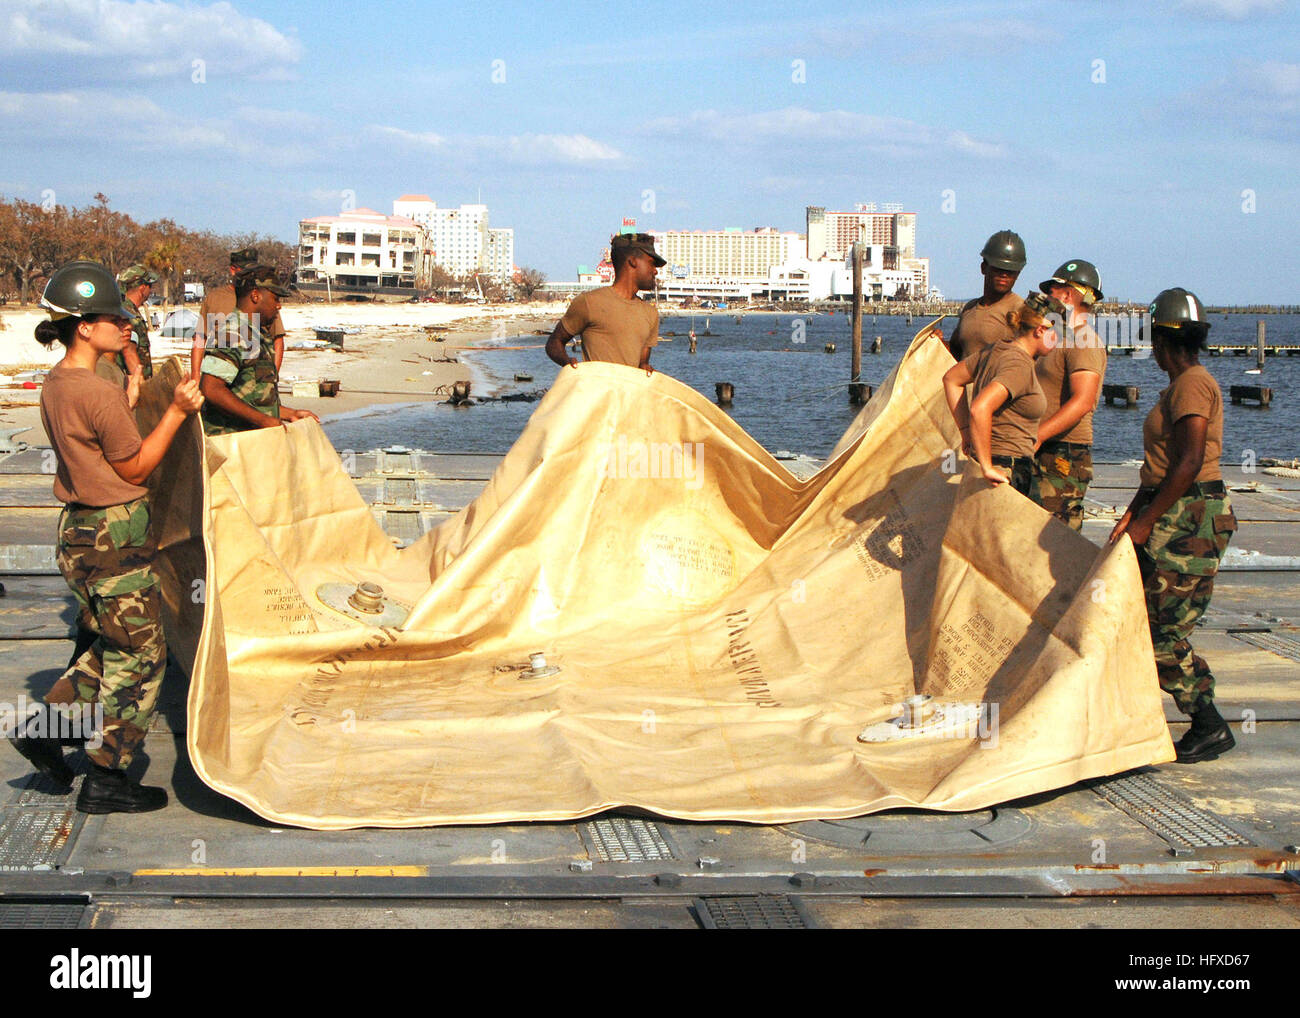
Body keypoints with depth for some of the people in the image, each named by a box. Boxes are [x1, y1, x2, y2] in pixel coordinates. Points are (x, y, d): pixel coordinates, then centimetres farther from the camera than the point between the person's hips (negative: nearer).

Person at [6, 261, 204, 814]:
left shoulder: (54, 385, 7)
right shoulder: (98, 393, -22)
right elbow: (134, 467, -13)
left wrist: (130, 401, 15)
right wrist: (175, 411, -14)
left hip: (79, 529, 9)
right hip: (114, 536, -9)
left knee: (113, 647, 23)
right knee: (140, 655, 3)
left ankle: (43, 726, 21)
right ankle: (107, 777, 9)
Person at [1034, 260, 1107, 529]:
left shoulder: (1084, 340, -11)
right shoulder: (1062, 340, 22)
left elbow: (1082, 402, -24)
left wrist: (1036, 436, -31)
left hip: (1064, 459, -10)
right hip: (1044, 455, 10)